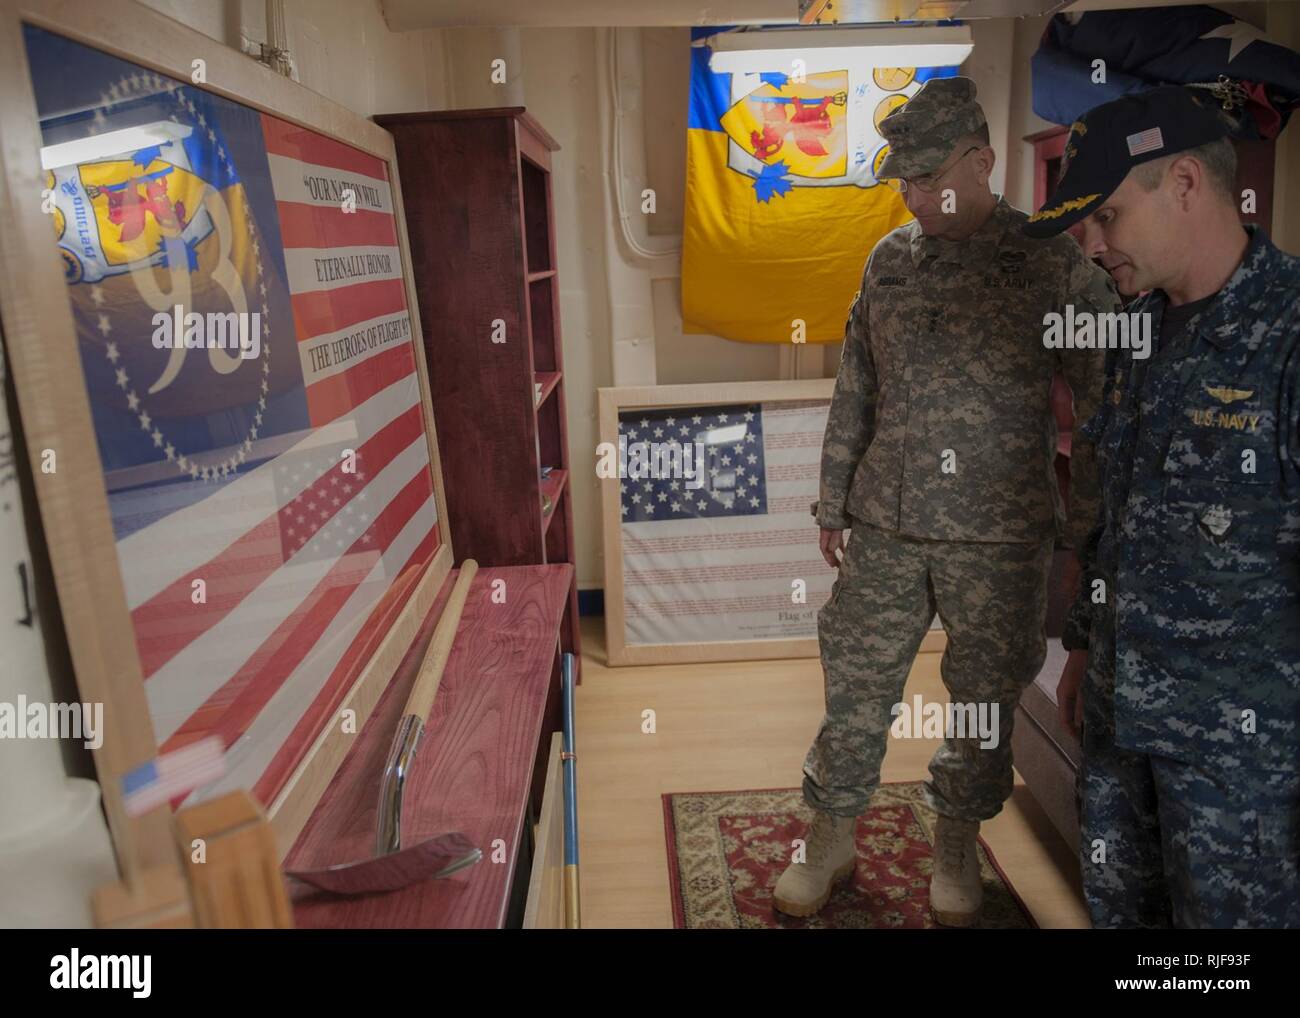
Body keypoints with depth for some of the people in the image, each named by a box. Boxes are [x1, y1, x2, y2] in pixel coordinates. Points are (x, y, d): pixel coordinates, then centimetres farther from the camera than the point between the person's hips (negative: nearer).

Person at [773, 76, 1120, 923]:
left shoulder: (1053, 261, -4)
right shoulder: (889, 260, 7)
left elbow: (1102, 402, -2)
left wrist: (1096, 524, -4)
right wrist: (833, 502, 12)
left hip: (1001, 536, -2)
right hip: (885, 526, 3)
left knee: (984, 700, 12)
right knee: (855, 689, 9)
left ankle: (957, 851, 35)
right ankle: (830, 843, 29)